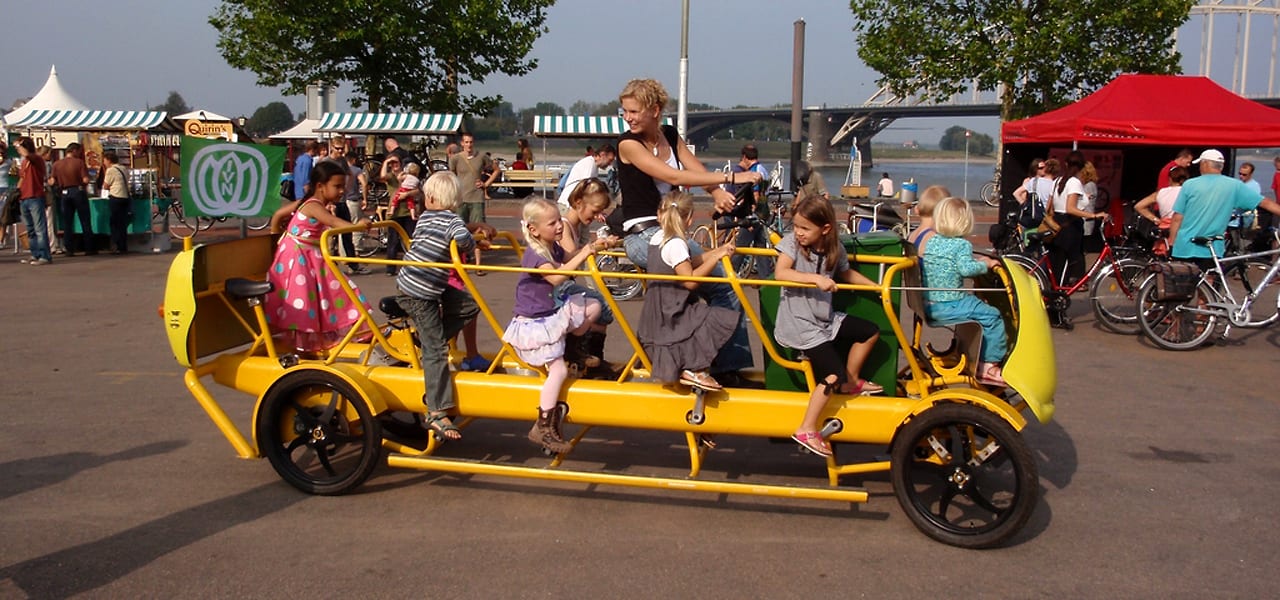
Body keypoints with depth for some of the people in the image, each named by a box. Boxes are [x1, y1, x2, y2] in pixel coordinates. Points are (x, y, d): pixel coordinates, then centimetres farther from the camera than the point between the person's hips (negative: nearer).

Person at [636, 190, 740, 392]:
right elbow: (690, 280, -23)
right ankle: (694, 370, -11)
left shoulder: (657, 237, 9)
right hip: (671, 313, -10)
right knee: (722, 320, -14)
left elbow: (689, 263, 11)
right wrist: (716, 257, -18)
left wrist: (719, 251, 6)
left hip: (659, 309, 10)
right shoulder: (676, 244, -19)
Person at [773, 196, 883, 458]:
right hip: (799, 325, -7)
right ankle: (806, 430, -10)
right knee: (833, 374, -17)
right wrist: (816, 278, -38)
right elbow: (781, 273, -30)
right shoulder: (791, 242, -14)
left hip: (825, 319, 7)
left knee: (870, 332, 16)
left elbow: (846, 273, 21)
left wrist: (876, 286, 17)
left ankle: (851, 381, 32)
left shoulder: (834, 249, 2)